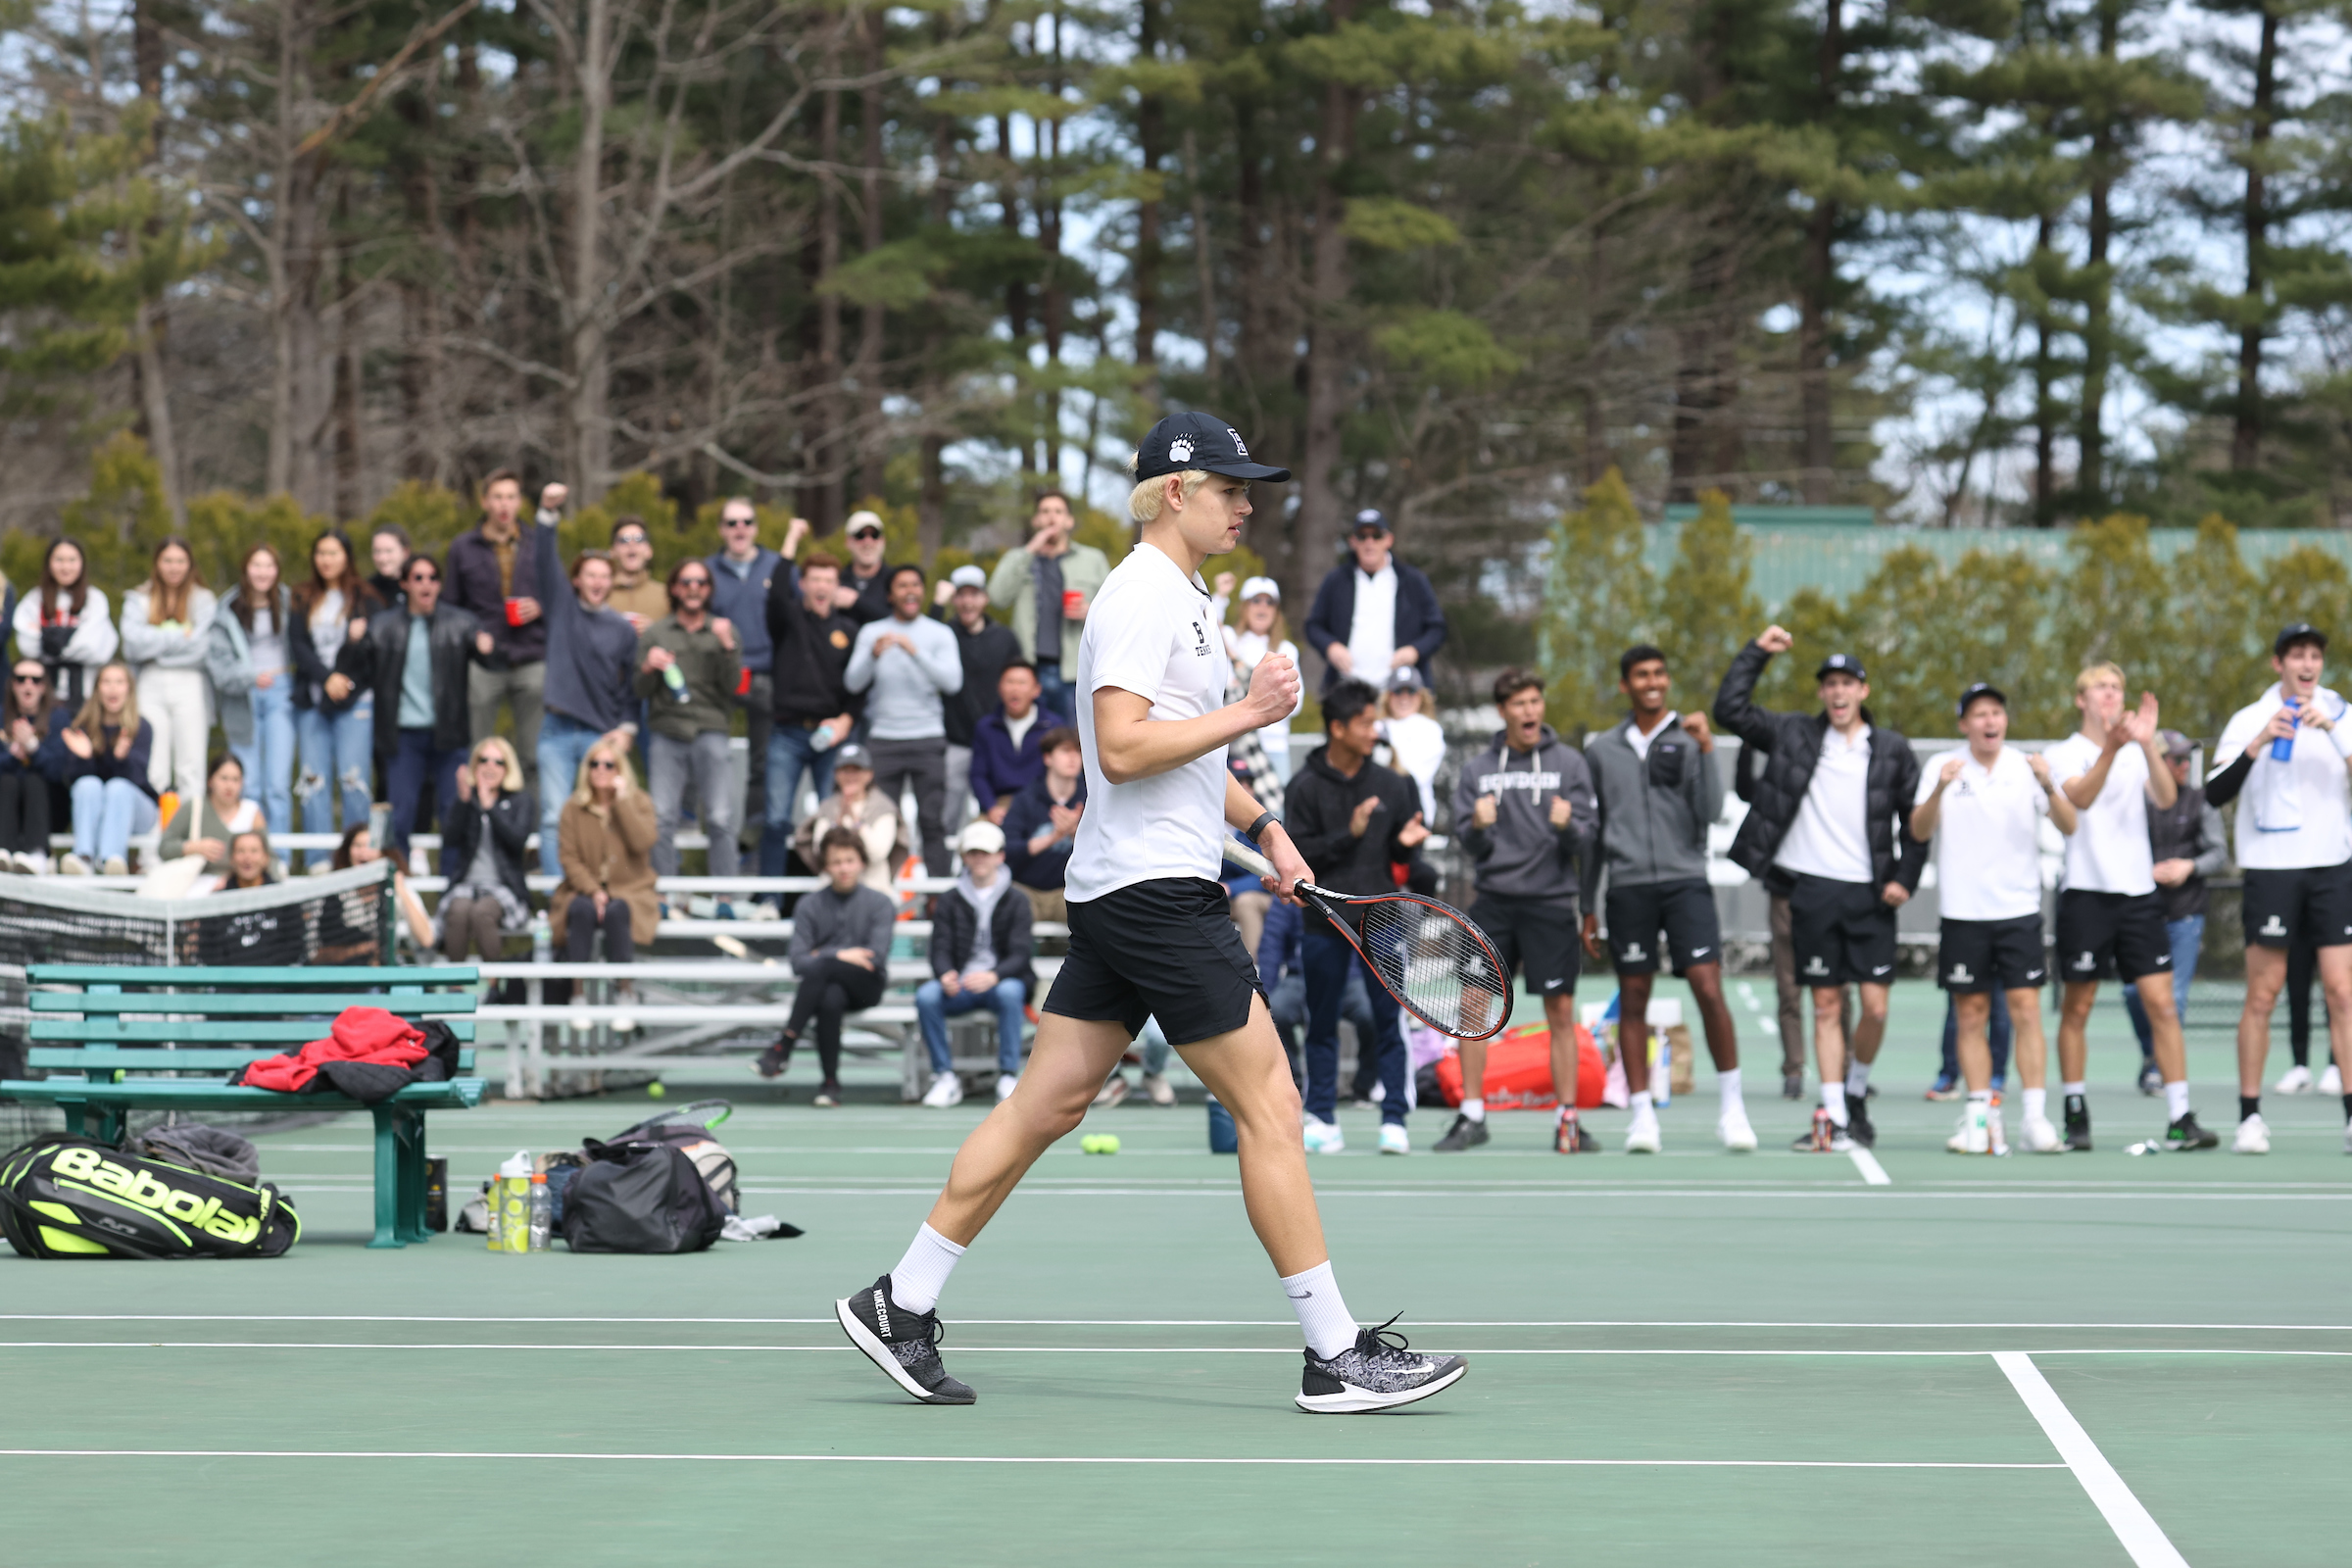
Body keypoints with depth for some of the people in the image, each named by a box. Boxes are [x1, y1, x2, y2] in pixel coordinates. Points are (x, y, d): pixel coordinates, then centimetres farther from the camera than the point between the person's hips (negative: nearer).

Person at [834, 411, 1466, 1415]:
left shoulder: (1178, 595, 20)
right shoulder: (1142, 594, -13)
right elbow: (1123, 747, -22)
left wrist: (1264, 829, 24)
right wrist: (1249, 712, -21)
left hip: (1120, 899, 10)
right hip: (1154, 890, -10)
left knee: (1044, 1106, 10)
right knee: (1269, 1106, -7)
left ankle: (900, 1306, 12)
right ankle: (1335, 1356, -3)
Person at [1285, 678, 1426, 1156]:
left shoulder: (1389, 784, 7)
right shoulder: (1306, 786, -2)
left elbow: (1399, 855, 13)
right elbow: (1296, 853, -8)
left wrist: (1407, 842, -9)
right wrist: (1348, 835, -16)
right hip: (1325, 923, -1)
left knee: (1388, 1021, -2)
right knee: (1322, 1024, 6)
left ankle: (1393, 1121, 1)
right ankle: (1322, 1121, 12)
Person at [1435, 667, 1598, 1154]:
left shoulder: (1568, 762, 2)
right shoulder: (1479, 767, 7)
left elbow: (1582, 840, -3)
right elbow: (1470, 843, 6)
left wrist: (1566, 826, -24)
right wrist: (1478, 826, -16)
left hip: (1550, 900, -2)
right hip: (1495, 899, 2)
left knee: (1560, 1009, -1)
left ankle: (1567, 1119, 6)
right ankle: (1471, 1117, 9)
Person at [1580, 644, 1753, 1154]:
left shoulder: (1689, 740, 6)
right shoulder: (1602, 750, 12)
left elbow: (1711, 811, -5)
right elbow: (1592, 833, 16)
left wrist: (1705, 750, -15)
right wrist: (1587, 909, 15)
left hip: (1685, 882, -2)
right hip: (1628, 887, 2)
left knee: (1709, 990, -10)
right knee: (1632, 999, 3)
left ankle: (1730, 1106, 1)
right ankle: (1641, 1114, 8)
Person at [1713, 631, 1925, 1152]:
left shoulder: (1892, 750, 7)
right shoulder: (1793, 735, 8)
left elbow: (1917, 820, 11)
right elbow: (1730, 710, 5)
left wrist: (1905, 878, 0)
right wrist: (1757, 653, 3)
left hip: (1870, 895, 0)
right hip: (1812, 891, 0)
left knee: (1875, 1006, -5)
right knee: (1826, 1006, 1)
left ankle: (1856, 1094, 19)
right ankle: (1835, 1119, 3)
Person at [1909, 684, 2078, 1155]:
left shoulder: (2026, 768, 3)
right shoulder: (1943, 769, 3)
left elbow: (2069, 826, -3)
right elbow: (1919, 831, -7)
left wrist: (2048, 786, -21)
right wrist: (1939, 789, -24)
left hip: (2018, 908, 0)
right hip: (1962, 912, 0)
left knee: (2026, 1010, -7)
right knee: (1971, 1015, 2)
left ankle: (2036, 1117, -9)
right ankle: (1979, 1118, 7)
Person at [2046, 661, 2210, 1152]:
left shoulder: (2138, 754, 11)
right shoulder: (2064, 754, 2)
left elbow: (2165, 798, -6)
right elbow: (2080, 798, -18)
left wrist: (2147, 745, -21)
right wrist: (2111, 749, -32)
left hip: (2138, 891, 3)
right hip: (2085, 891, -3)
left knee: (2162, 1004, -4)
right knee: (2077, 1009, 3)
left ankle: (2181, 1120, -5)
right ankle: (2075, 1116, 13)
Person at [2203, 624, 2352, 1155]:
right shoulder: (2250, 720, 0)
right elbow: (2215, 793, -9)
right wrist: (2258, 744, -23)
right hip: (2272, 867, -2)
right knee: (2262, 995, -1)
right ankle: (2249, 1116, 5)